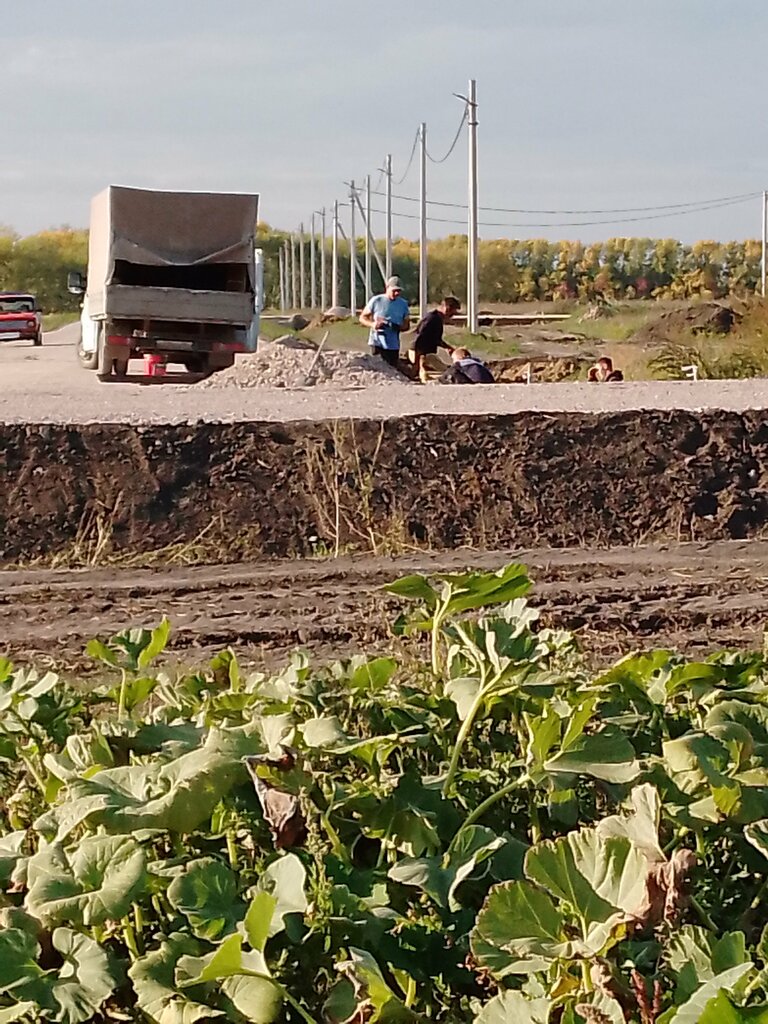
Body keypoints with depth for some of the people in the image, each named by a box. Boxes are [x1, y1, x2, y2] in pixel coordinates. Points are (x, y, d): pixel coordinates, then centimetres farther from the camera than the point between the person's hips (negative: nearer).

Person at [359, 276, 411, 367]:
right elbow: (362, 317, 4)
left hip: (394, 346, 4)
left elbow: (406, 325, 13)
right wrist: (372, 324, -17)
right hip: (377, 343, -4)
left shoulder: (403, 304, 8)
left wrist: (398, 327, -11)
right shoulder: (376, 300, -1)